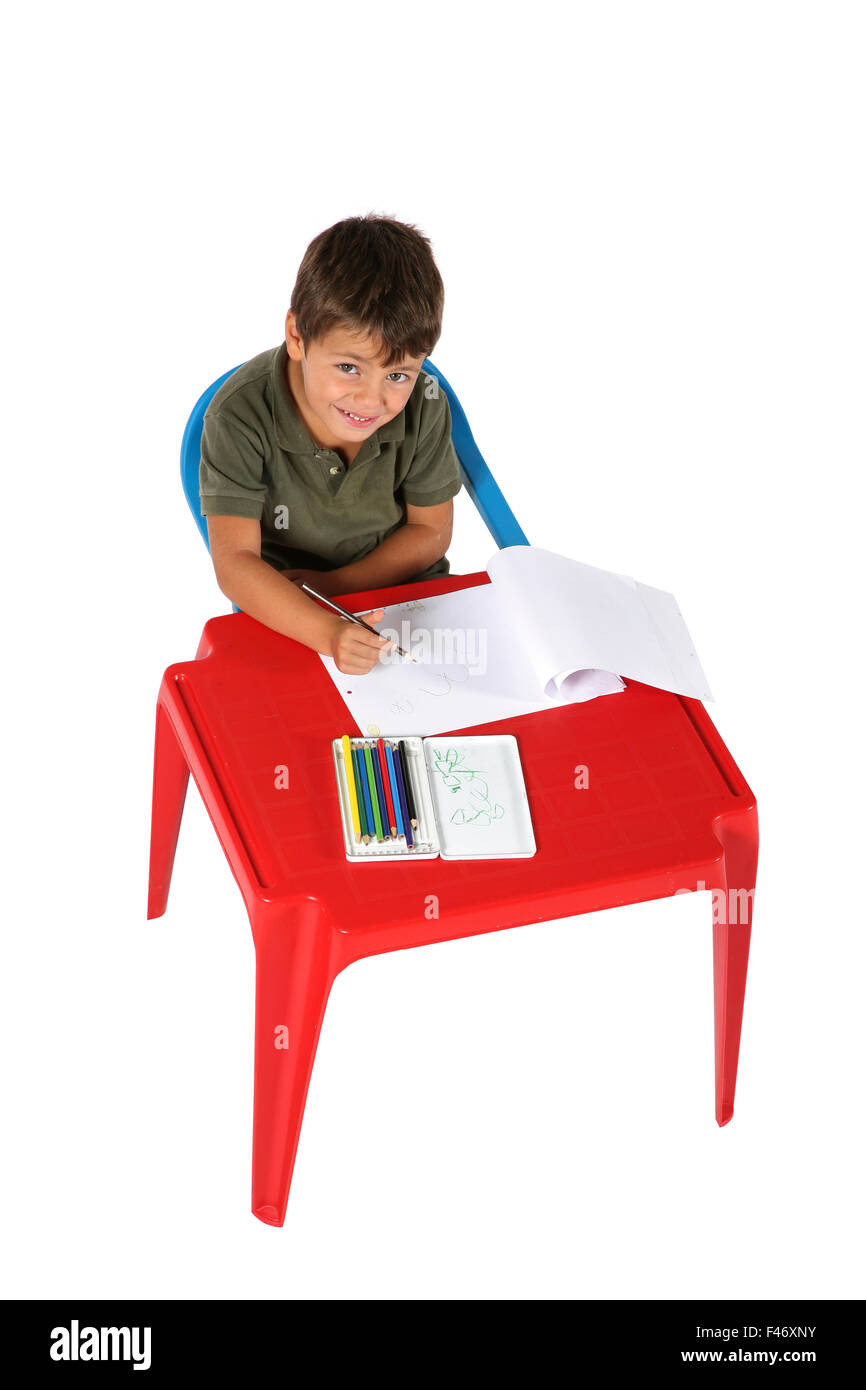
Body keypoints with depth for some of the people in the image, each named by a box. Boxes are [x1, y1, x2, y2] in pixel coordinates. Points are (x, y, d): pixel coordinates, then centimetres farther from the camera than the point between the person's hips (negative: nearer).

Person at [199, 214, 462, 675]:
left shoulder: (423, 402, -16)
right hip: (285, 613, -2)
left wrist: (335, 583, -16)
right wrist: (328, 632, -44)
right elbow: (234, 563, -29)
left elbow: (431, 531, -3)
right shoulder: (242, 416, -25)